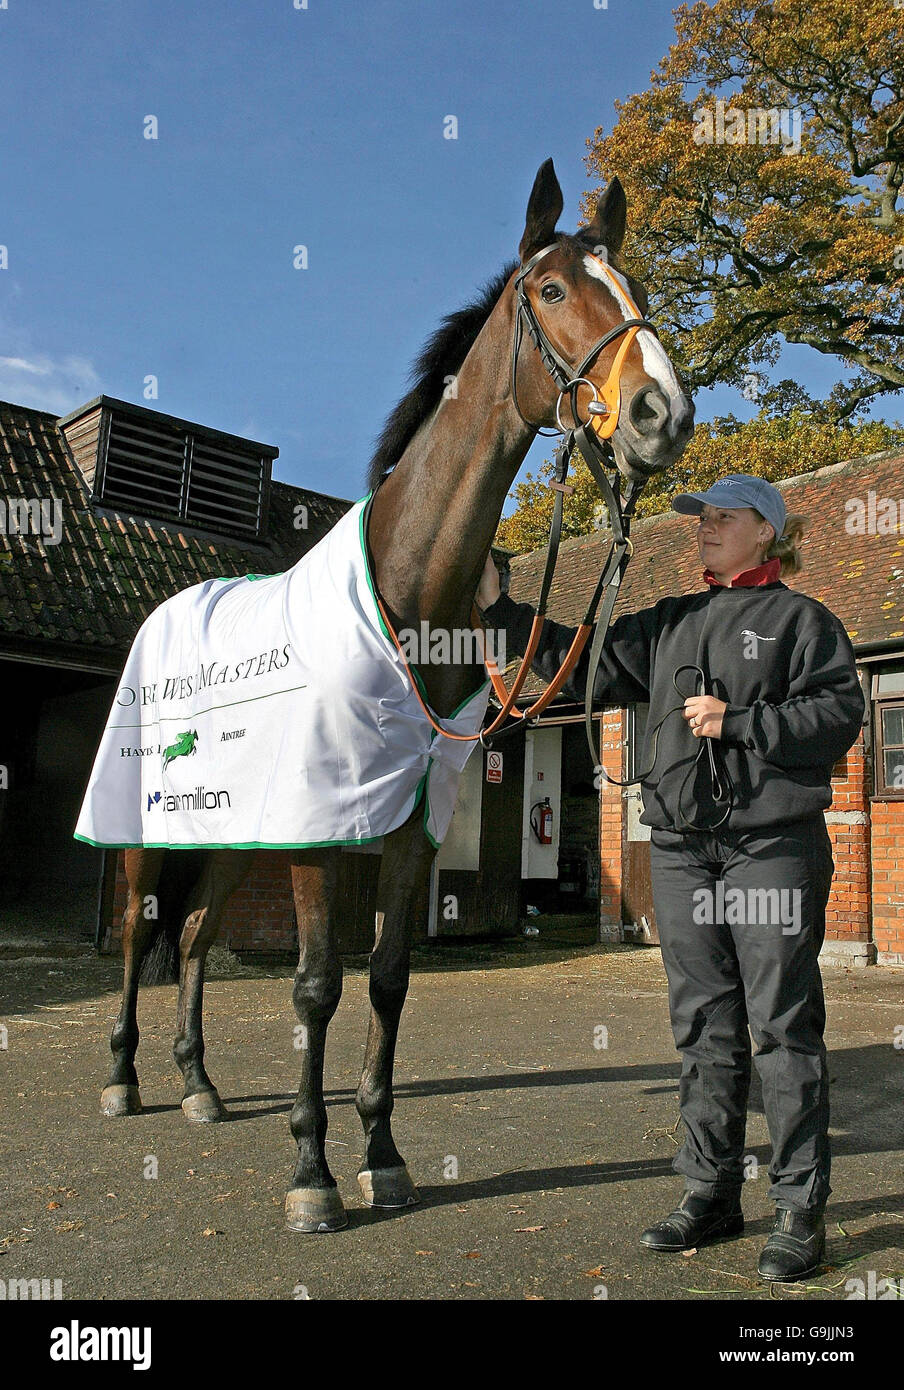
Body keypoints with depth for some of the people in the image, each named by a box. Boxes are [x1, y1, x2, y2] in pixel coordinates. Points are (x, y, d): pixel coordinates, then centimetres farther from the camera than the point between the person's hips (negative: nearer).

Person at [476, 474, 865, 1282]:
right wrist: (502, 609, 9)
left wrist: (738, 722, -15)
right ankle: (711, 1194, 21)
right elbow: (584, 668, 14)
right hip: (683, 847, 5)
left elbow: (840, 714, -6)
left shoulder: (800, 619, 3)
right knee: (705, 1025, 10)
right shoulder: (668, 624, 17)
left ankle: (802, 1211, 10)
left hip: (774, 842, -5)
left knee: (782, 1024, -1)